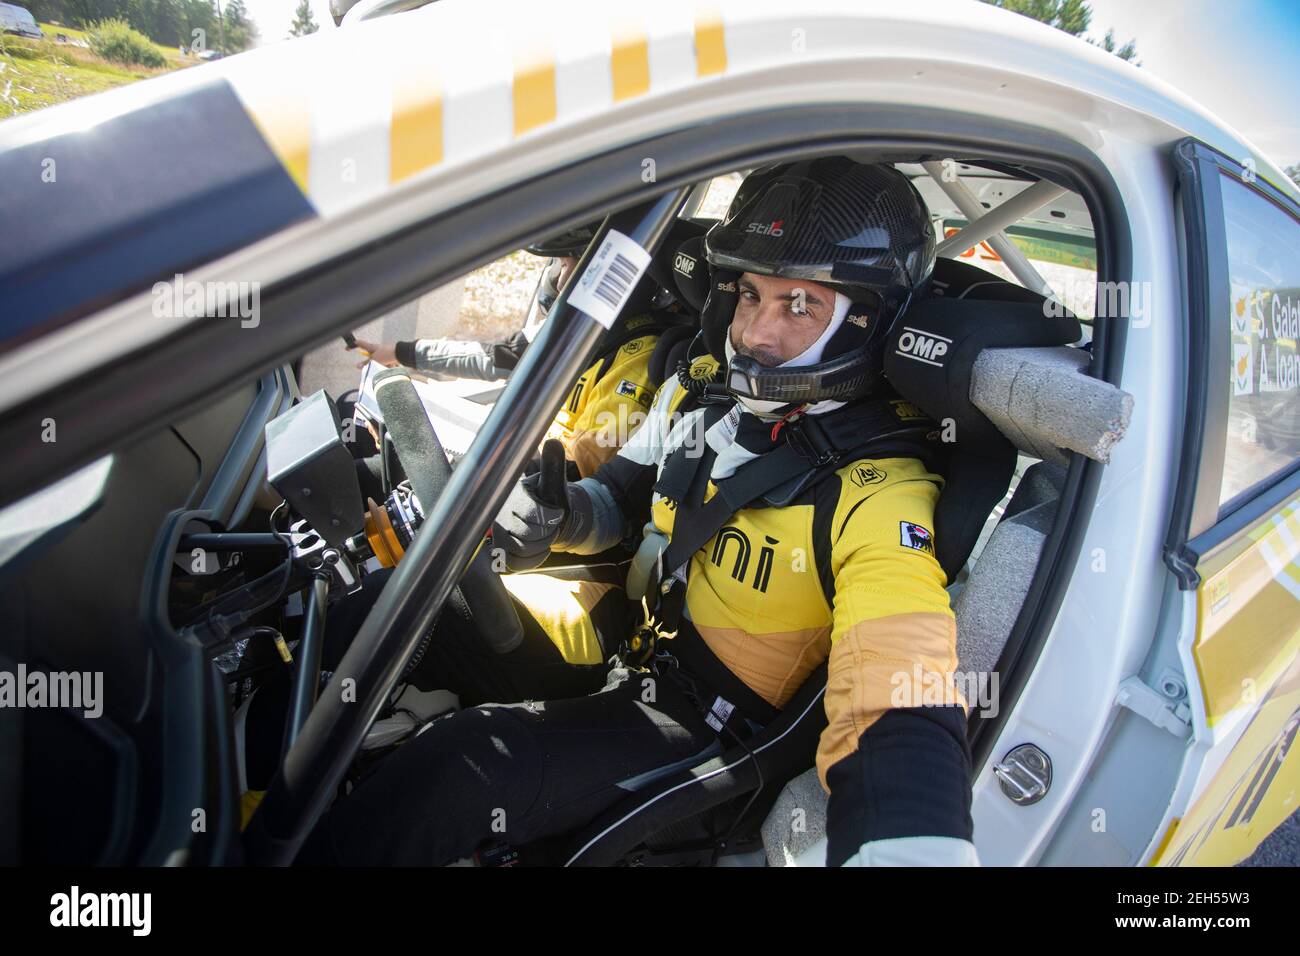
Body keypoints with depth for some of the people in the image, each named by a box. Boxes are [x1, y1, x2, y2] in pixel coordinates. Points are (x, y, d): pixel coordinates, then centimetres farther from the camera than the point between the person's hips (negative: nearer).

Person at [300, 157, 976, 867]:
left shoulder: (878, 496, -26)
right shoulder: (705, 386, -4)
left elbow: (907, 730, -38)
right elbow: (623, 496, 10)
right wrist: (562, 517, -15)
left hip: (694, 720, -7)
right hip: (622, 630, 7)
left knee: (462, 768, -25)